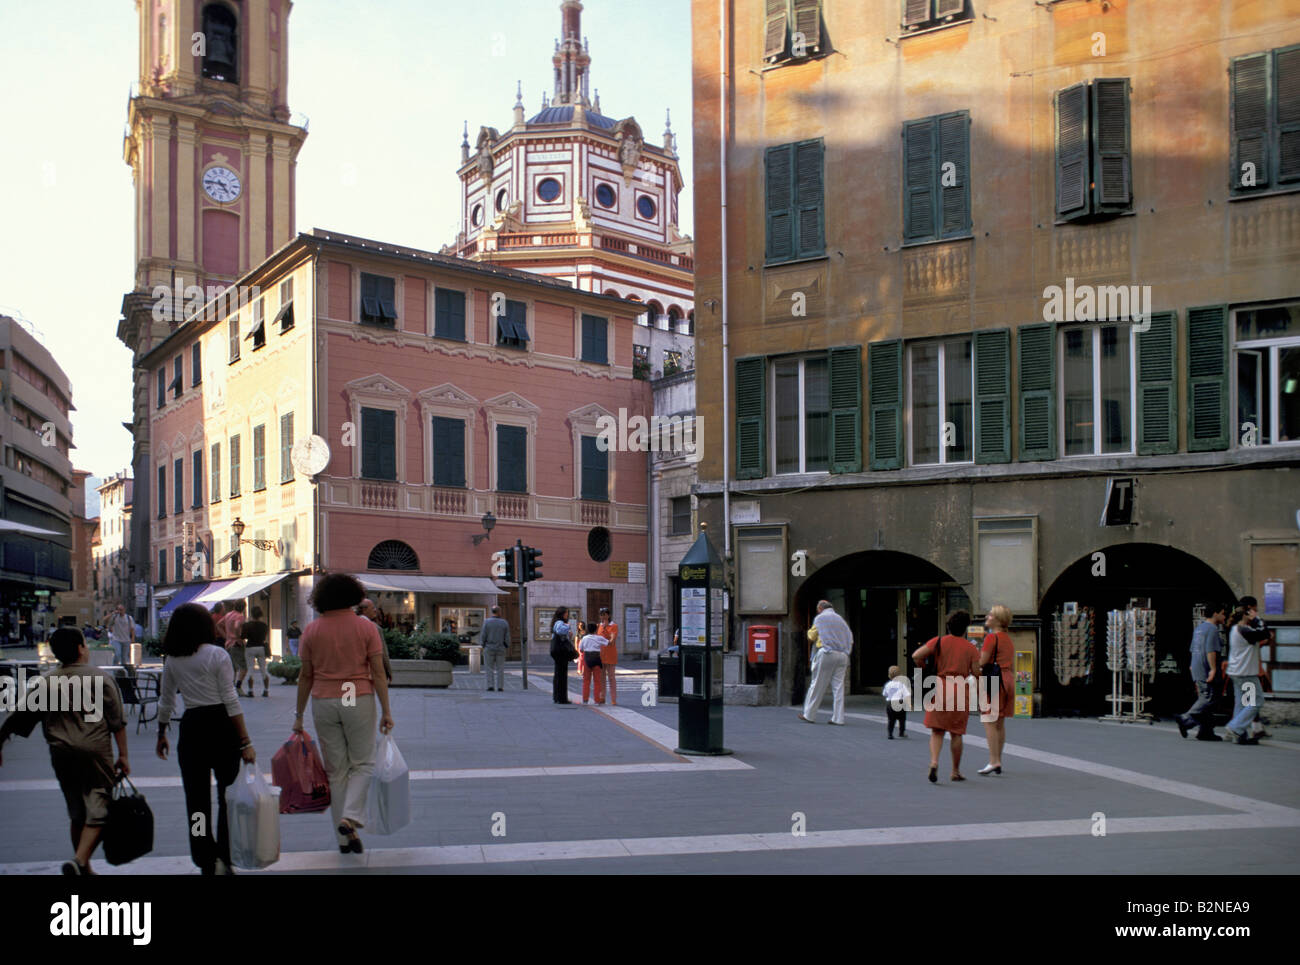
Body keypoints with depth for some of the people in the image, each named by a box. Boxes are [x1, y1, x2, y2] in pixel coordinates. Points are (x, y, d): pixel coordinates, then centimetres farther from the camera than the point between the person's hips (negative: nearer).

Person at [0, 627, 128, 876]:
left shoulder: (47, 683, 7)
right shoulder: (100, 678, -3)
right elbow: (117, 721, -3)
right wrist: (123, 755, 2)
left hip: (61, 754, 4)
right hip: (95, 752, -4)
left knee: (76, 813, 15)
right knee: (98, 810, -2)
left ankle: (84, 867, 20)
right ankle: (79, 861, -19)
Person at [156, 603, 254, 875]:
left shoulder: (172, 660, 5)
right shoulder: (217, 655, -8)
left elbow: (165, 702, 12)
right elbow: (231, 701, -11)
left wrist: (161, 735, 27)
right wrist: (245, 742, -9)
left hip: (191, 729, 3)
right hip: (221, 727, -3)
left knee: (196, 799, 7)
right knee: (228, 796, 9)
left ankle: (206, 861, 5)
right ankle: (224, 858, 10)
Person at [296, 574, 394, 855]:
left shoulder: (312, 630, 1)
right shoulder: (366, 628, -4)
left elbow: (305, 676, 3)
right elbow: (378, 673, -6)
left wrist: (299, 715, 11)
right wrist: (386, 711, -1)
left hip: (324, 702, 2)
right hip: (359, 700, -2)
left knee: (336, 769, 10)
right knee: (363, 763, 12)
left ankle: (345, 837, 12)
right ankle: (351, 816, -11)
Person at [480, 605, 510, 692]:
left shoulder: (487, 622, -6)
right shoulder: (504, 623, -1)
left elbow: (483, 637, -9)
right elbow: (507, 638, -2)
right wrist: (506, 645, 17)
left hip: (489, 649, -1)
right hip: (500, 649, 1)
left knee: (490, 668, 7)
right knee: (500, 669, 7)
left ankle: (491, 686, -3)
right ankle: (500, 687, 1)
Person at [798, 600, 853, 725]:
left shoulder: (819, 618, 6)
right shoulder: (840, 618, 17)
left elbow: (812, 636, 15)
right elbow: (850, 638, 12)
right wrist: (847, 653, 16)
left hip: (827, 653, -4)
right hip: (842, 655, 4)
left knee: (817, 685, 3)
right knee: (838, 687, 4)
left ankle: (809, 715, 8)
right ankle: (838, 718, 0)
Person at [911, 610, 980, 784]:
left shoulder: (939, 642, 2)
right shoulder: (971, 648, 2)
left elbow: (916, 655, -8)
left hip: (939, 690, 0)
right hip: (961, 692, 0)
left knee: (937, 731, 5)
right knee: (956, 733, 10)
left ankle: (934, 762, -17)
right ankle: (956, 771, 16)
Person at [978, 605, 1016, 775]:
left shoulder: (991, 637, -10)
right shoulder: (1009, 640, 16)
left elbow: (982, 662, -15)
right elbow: (1013, 667, 18)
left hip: (993, 680, -9)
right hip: (1007, 679, 9)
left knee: (989, 722, -7)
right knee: (1000, 723, 11)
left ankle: (994, 761, -12)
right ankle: (998, 762, 15)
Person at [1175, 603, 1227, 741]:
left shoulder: (1199, 628, 19)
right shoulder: (1212, 629, -11)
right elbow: (1210, 650, -19)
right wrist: (1213, 669, -21)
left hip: (1197, 670, 10)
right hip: (1206, 670, -10)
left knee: (1203, 698, 9)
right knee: (1207, 698, -10)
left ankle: (1205, 731, 7)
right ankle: (1185, 719, -20)